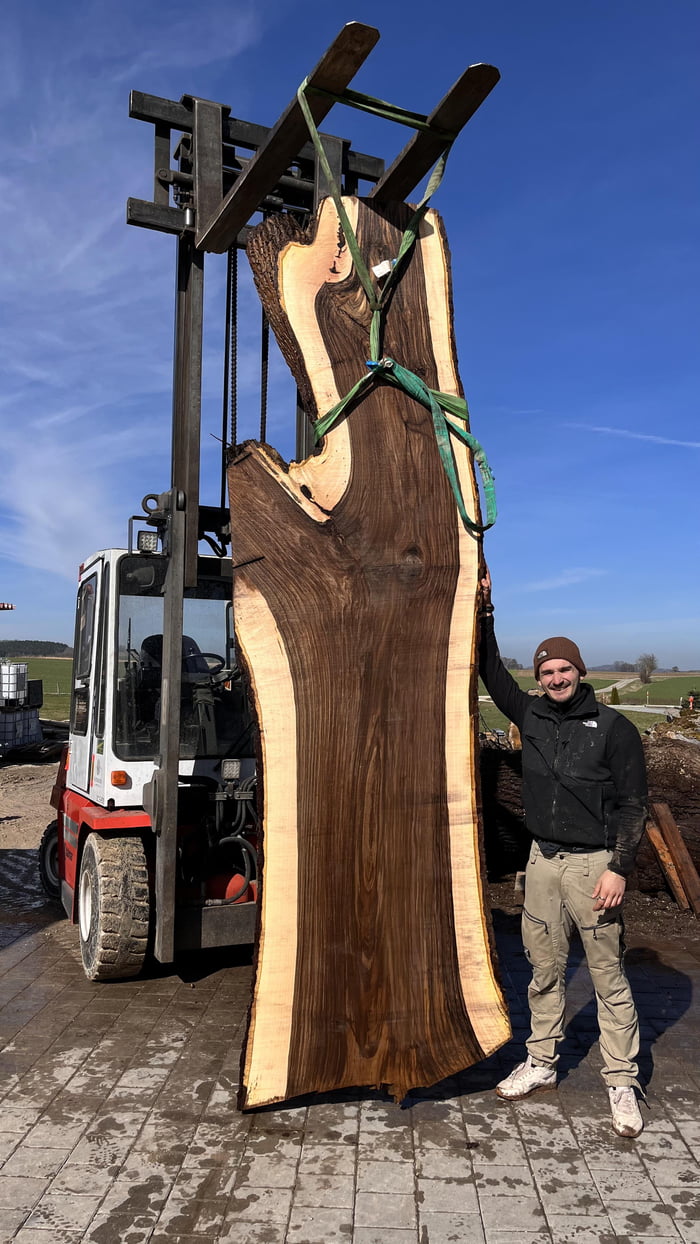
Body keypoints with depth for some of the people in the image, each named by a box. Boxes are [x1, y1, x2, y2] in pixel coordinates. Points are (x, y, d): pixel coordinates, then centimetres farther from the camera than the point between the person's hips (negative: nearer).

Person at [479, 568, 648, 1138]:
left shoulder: (614, 728, -7)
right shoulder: (531, 716, 5)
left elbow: (634, 804, -7)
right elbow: (491, 671, 9)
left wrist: (619, 868, -13)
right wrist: (483, 608, 4)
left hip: (593, 863, -4)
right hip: (543, 860, 5)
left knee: (609, 977, 3)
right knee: (545, 969, 14)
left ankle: (622, 1083, 16)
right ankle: (541, 1064, 28)